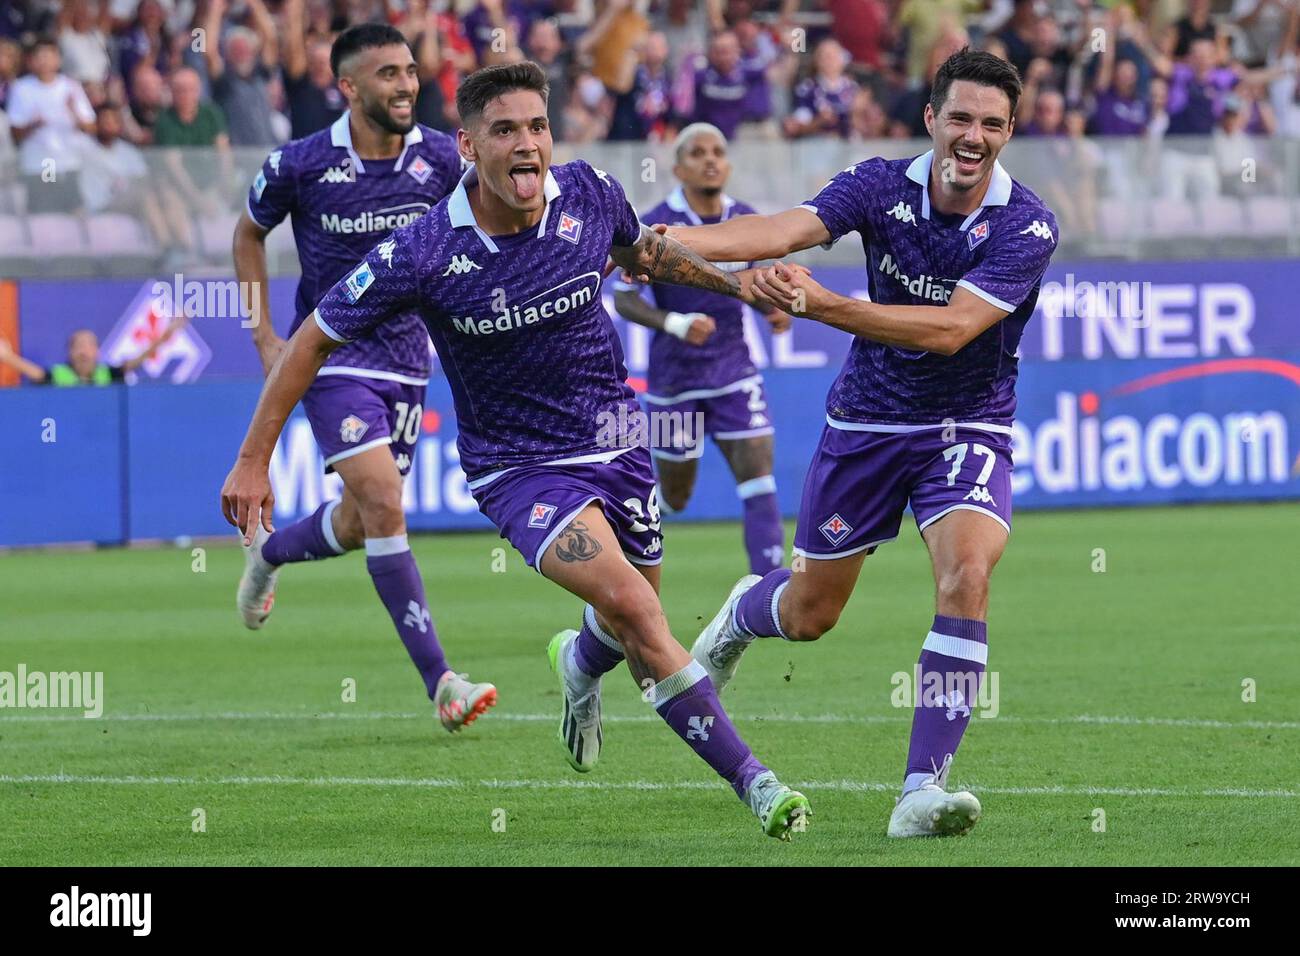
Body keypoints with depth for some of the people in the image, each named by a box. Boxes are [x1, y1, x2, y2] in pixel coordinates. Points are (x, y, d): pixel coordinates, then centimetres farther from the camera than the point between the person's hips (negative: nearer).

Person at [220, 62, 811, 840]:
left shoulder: (589, 194, -10)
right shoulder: (423, 255, -21)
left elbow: (642, 251, 15)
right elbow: (316, 339, -9)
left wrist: (736, 280, 6)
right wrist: (255, 460, -9)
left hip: (614, 442, 5)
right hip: (517, 467, -5)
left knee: (631, 632, 16)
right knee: (632, 605, -24)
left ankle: (582, 662, 56)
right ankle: (752, 781, -17)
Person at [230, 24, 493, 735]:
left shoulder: (442, 158, -5)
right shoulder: (299, 165, -11)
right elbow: (249, 233, 8)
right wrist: (265, 337, 5)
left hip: (406, 362, 4)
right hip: (331, 359, -4)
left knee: (358, 526, 10)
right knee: (384, 503, -20)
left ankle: (267, 553, 45)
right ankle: (439, 682, -20)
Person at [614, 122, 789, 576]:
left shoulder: (746, 220, 2)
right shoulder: (655, 228, -12)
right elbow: (624, 299, -10)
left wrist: (774, 308, -2)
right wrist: (675, 324, -26)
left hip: (734, 371, 3)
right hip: (674, 379, -3)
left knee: (758, 473, -13)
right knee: (673, 497, 6)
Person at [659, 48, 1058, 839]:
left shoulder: (1027, 227, -19)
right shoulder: (883, 187, -12)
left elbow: (951, 329, -30)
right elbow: (791, 228, -28)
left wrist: (823, 305, -39)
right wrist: (673, 240, -46)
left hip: (966, 431, -2)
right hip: (868, 420, 2)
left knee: (967, 573, -28)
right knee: (809, 613, 13)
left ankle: (922, 790, -27)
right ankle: (741, 615, 53)